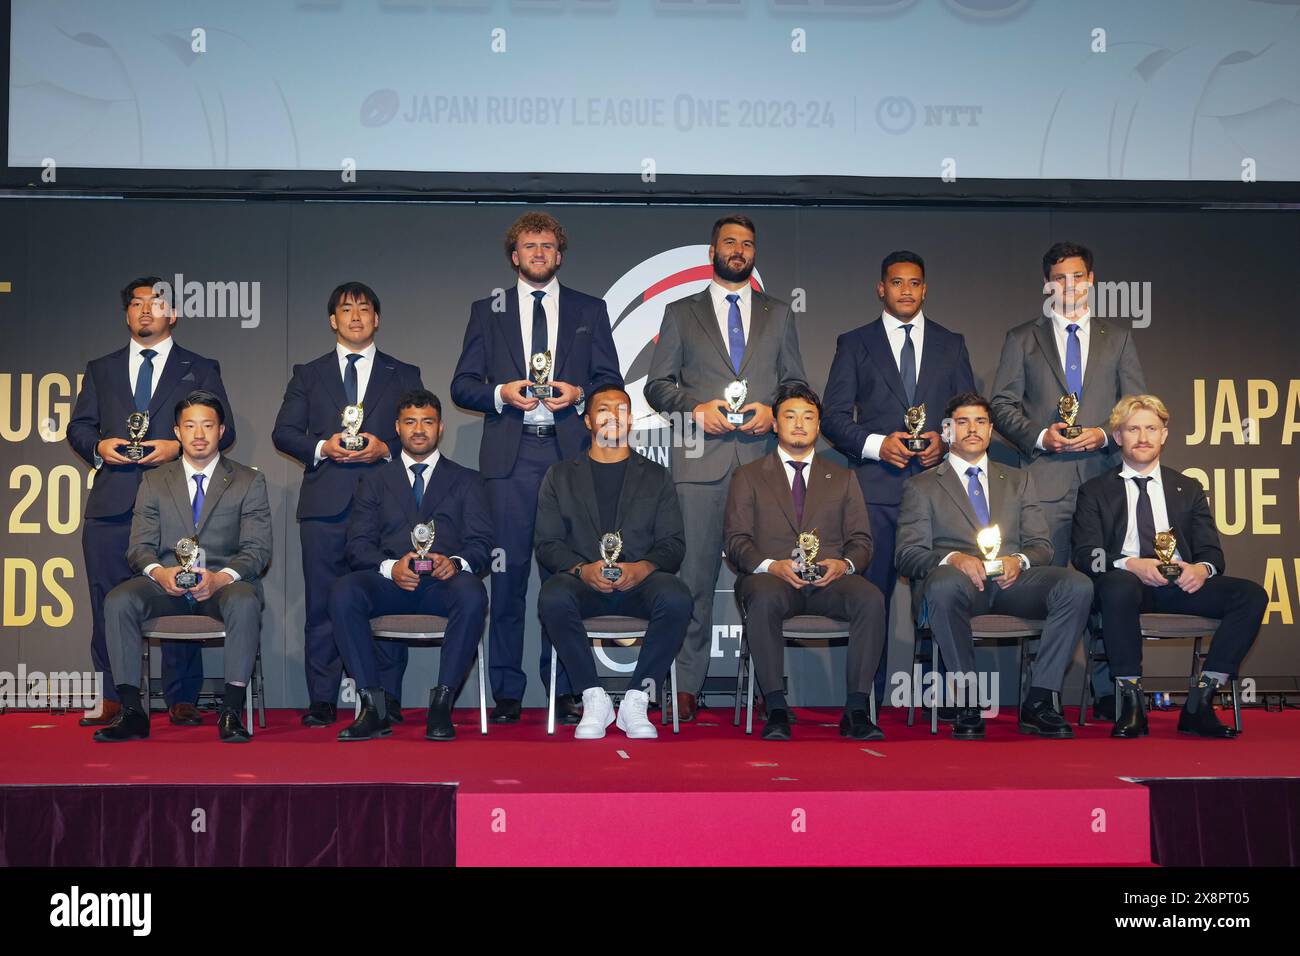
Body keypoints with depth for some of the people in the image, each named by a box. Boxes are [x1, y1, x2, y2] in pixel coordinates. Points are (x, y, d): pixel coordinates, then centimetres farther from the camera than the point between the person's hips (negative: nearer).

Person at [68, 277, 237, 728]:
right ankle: (111, 698, 9)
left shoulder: (201, 370, 13)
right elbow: (78, 426, 17)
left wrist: (178, 447, -10)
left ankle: (181, 699, 4)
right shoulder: (100, 369, 21)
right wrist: (99, 446, -5)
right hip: (112, 504, 2)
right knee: (108, 605, 0)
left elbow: (222, 429, 6)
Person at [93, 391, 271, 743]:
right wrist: (158, 572, -18)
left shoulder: (249, 481, 9)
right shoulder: (154, 482, 15)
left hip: (223, 582, -2)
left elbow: (257, 549, 0)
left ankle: (231, 712, -31)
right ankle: (132, 711, -23)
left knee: (245, 602, -36)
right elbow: (140, 546, 7)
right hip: (167, 583, 2)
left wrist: (222, 577, -21)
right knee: (118, 600, -27)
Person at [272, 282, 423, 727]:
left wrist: (385, 448, -8)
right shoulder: (308, 374, 16)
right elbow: (283, 432, 11)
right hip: (325, 506, 1)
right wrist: (322, 447, -7)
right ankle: (322, 701, 5)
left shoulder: (404, 375, 15)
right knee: (323, 605, -1)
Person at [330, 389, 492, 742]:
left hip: (443, 582, -1)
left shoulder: (467, 481, 19)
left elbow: (481, 544, 7)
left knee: (472, 593, -36)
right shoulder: (374, 481, 21)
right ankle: (375, 707, -26)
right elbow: (358, 544, 8)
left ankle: (441, 705, -29)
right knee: (343, 591, -31)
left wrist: (456, 563, -17)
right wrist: (390, 567, -14)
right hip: (389, 582, 1)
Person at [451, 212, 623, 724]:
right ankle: (506, 691, 5)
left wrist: (579, 393, -8)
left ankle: (564, 690, 6)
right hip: (510, 456, 0)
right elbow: (462, 385, 10)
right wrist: (501, 393, -8)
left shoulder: (590, 310, 14)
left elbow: (611, 381, 12)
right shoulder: (487, 311, 14)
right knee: (508, 574, -2)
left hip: (569, 452, 0)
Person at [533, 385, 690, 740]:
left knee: (676, 599, -33)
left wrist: (643, 568, -15)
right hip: (583, 581, 0)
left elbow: (673, 544, 8)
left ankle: (635, 701, -21)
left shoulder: (656, 476, 17)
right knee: (553, 598, -35)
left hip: (639, 581, 0)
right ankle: (594, 700, -20)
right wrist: (582, 569, -15)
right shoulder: (560, 476, 16)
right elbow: (547, 544, 7)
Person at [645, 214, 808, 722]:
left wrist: (772, 411, -3)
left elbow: (797, 383, 17)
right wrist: (695, 408, -7)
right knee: (696, 575, -4)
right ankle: (688, 685, 1)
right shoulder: (681, 313, 14)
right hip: (700, 460, -1)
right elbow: (657, 385, 10)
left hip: (763, 457, 1)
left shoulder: (779, 314, 19)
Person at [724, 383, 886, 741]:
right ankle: (776, 710, -32)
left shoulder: (843, 478, 23)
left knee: (871, 599, -31)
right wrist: (771, 565, -15)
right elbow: (736, 540, 6)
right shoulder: (748, 476, 17)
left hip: (830, 578, 2)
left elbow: (861, 541, 14)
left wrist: (843, 564, -10)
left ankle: (856, 709, -28)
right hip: (771, 577, -2)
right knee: (764, 600, -38)